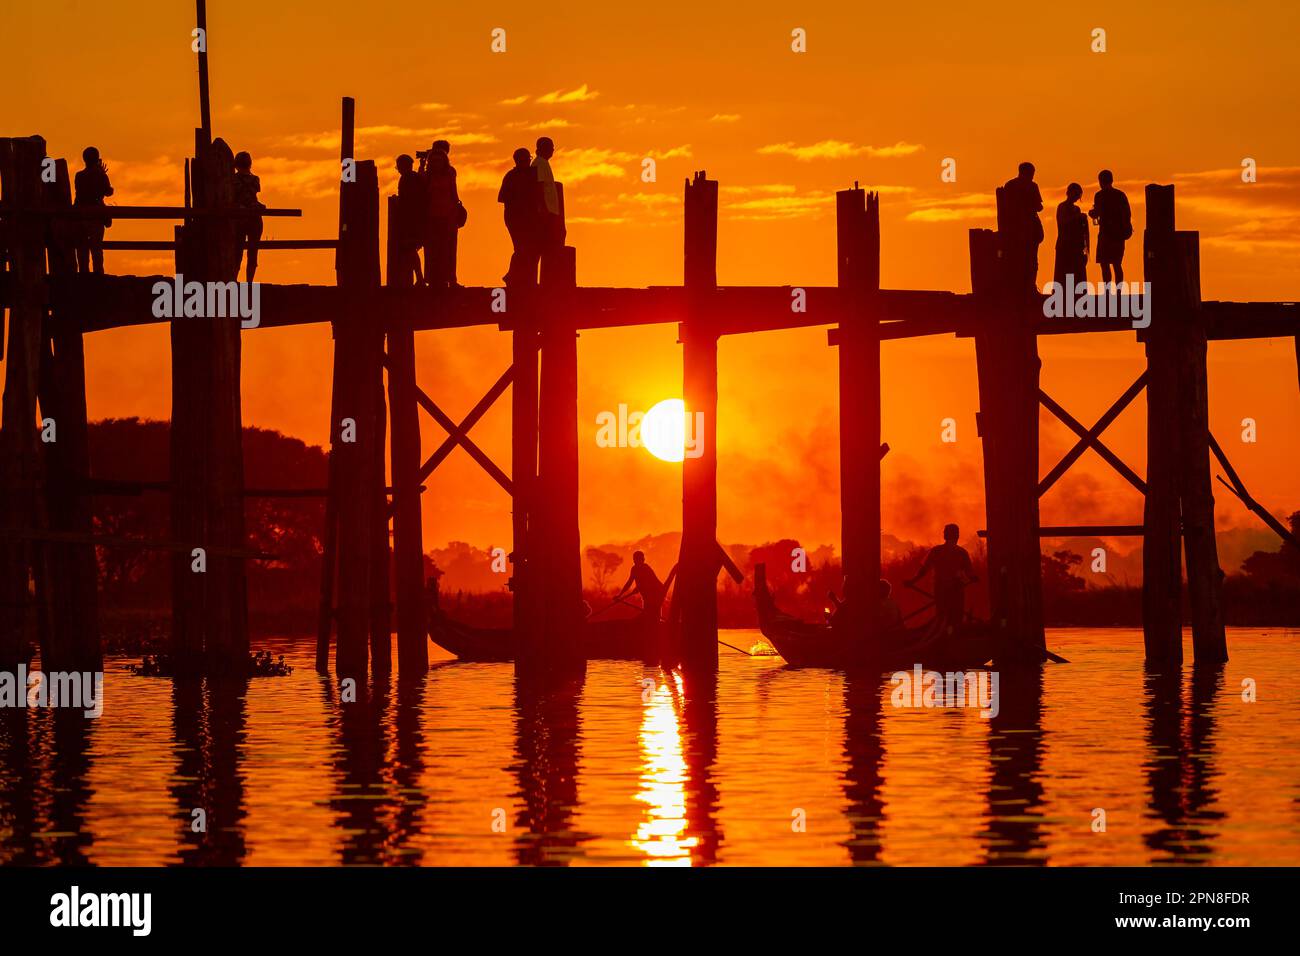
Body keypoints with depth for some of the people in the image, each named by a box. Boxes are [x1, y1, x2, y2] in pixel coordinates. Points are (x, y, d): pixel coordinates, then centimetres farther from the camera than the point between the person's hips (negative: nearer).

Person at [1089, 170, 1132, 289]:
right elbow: (1128, 213, 11)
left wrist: (1091, 213, 11)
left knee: (1105, 264, -5)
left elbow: (1097, 213, -11)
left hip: (1106, 233, -6)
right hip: (1119, 233, 6)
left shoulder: (1100, 195, -6)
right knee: (1117, 264, 10)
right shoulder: (1120, 195, 10)